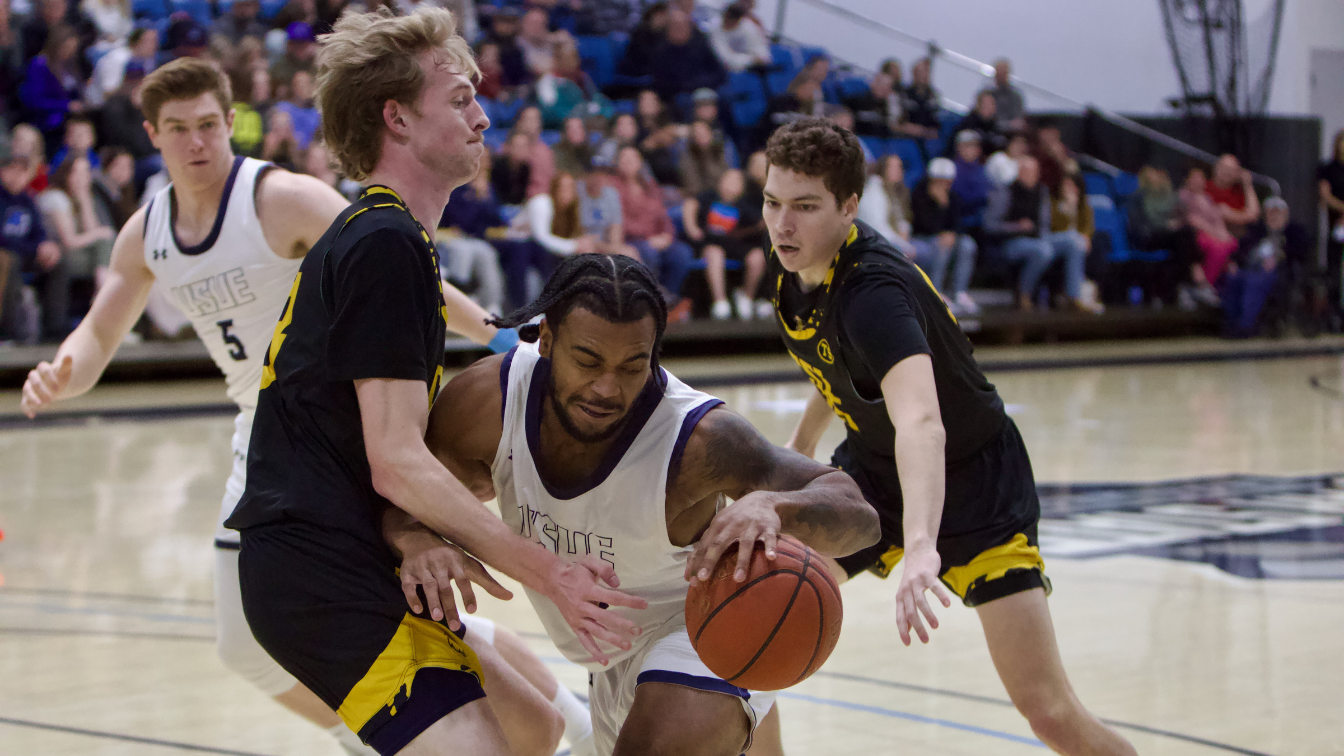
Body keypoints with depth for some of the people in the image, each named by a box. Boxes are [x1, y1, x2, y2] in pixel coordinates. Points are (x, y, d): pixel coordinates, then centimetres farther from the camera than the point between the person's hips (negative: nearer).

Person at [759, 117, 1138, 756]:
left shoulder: (874, 291, -34)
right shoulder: (791, 268, -9)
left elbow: (921, 423, -52)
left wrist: (920, 549, -67)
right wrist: (802, 443, 26)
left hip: (972, 481, -7)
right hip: (873, 467, 7)